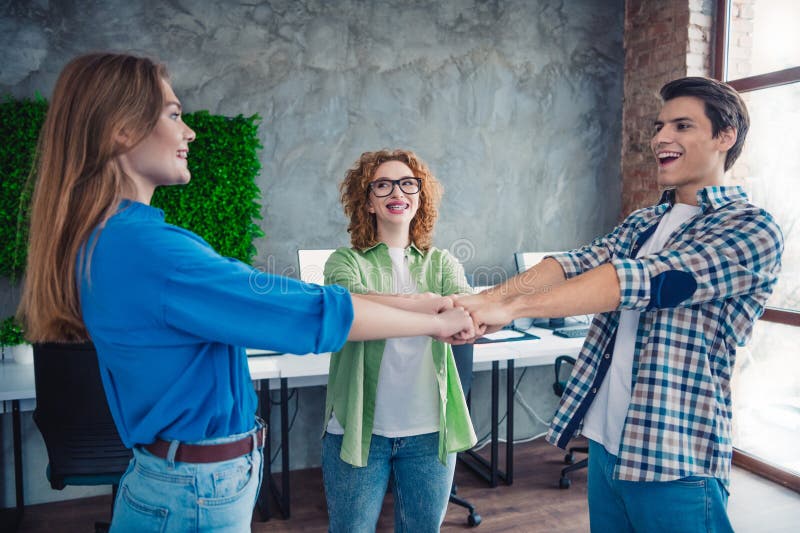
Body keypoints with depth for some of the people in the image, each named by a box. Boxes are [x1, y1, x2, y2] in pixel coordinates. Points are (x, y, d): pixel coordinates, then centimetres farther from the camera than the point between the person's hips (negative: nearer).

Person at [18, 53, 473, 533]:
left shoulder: (108, 238, 4)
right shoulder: (144, 249, -27)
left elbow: (258, 297, 2)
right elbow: (313, 313, -24)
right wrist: (436, 322, -9)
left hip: (178, 474, 9)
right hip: (201, 492, -9)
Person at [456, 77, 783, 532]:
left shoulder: (754, 230, -10)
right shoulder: (643, 223, 11)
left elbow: (644, 279, -24)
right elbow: (578, 264, -6)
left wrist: (511, 308, -30)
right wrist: (487, 298, -23)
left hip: (674, 458, -6)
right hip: (604, 441, 6)